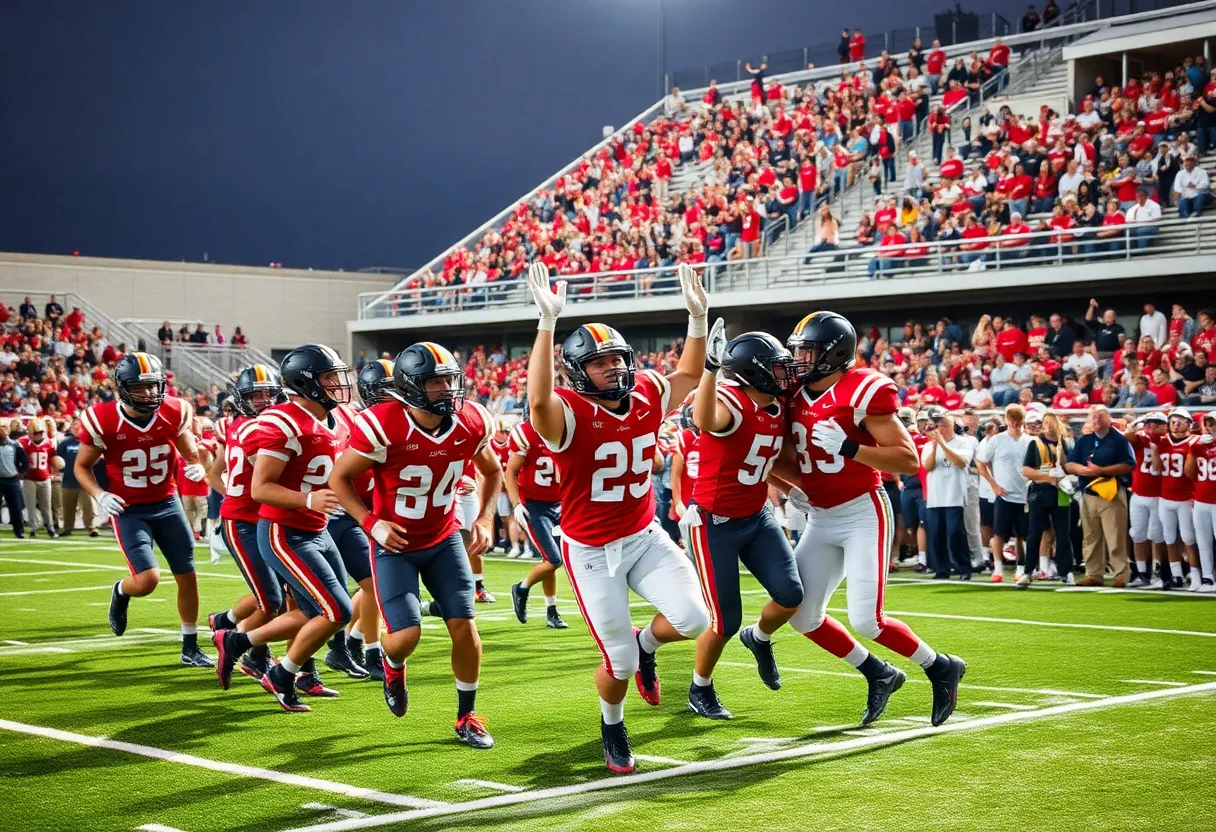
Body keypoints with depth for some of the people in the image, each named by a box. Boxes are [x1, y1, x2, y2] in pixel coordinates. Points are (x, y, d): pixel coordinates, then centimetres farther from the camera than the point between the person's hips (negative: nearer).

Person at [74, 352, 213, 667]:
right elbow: (82, 466, -2)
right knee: (148, 579, -17)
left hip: (167, 503, 4)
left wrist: (196, 467, -15)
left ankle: (190, 648, 19)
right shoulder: (102, 420, -17)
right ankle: (120, 592, 21)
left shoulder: (175, 413, -9)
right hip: (129, 510, -4)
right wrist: (100, 495, -19)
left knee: (187, 575, 3)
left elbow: (189, 454, 8)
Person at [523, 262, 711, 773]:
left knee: (692, 619, -14)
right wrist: (548, 321, -52)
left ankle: (645, 643, 23)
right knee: (619, 663, -1)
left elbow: (688, 376, 18)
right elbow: (538, 400, -46)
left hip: (645, 537, 5)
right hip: (592, 551, -5)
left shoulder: (647, 395, -2)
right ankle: (613, 726, 33)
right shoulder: (568, 414, -21)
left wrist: (698, 317, 6)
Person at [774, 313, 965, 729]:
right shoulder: (796, 398, 5)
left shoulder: (863, 391, -16)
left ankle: (941, 668, 11)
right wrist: (793, 484, -1)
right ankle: (878, 675, 22)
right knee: (803, 616, 4)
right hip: (820, 520, 8)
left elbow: (908, 461, -19)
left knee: (866, 619, -13)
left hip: (863, 514, -7)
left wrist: (848, 447, -28)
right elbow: (788, 459, 20)